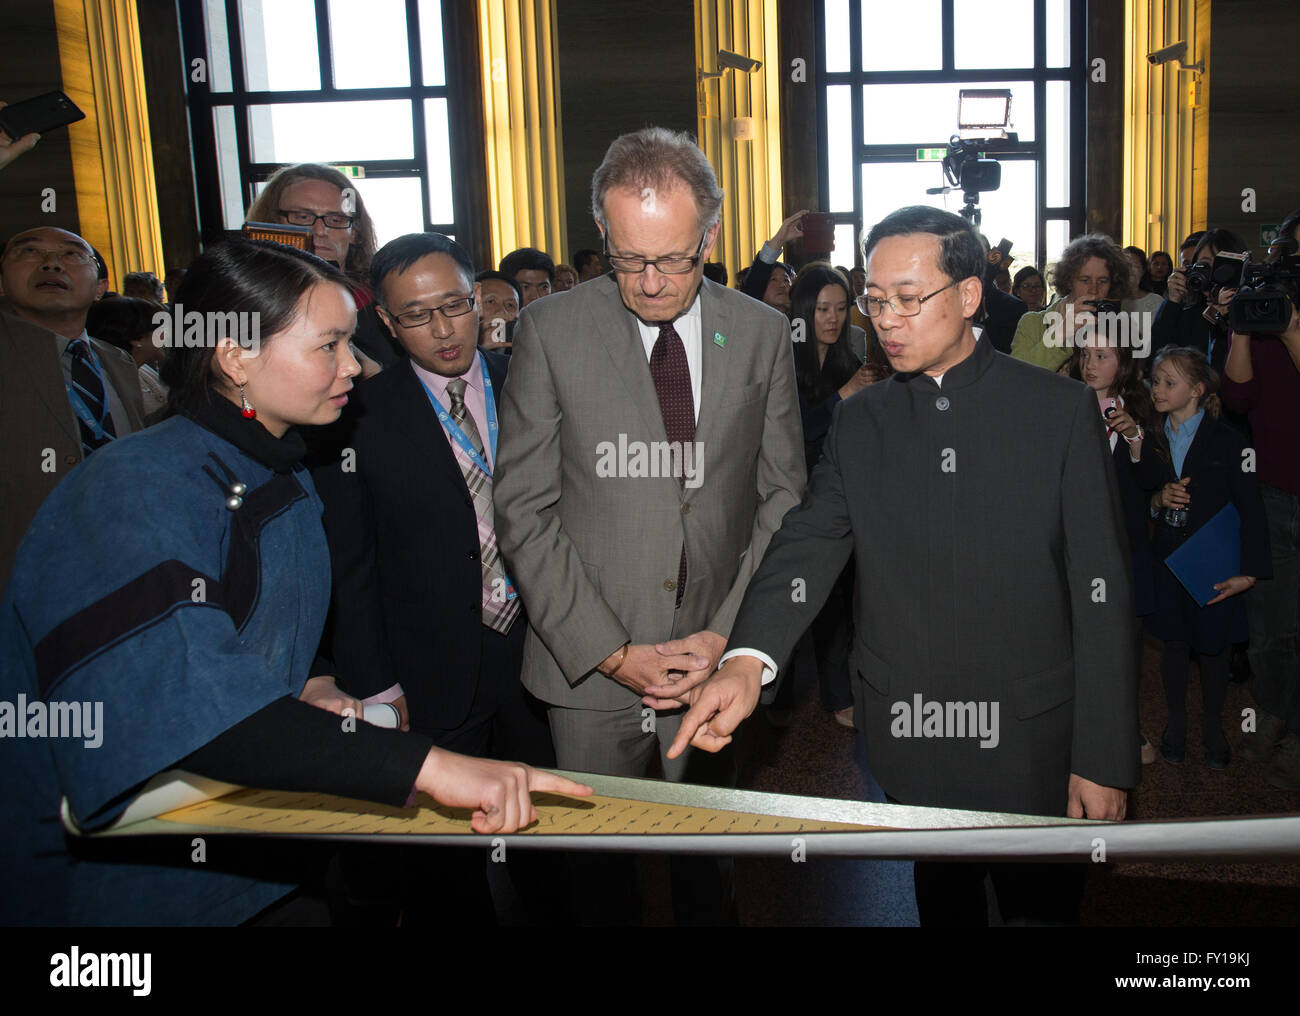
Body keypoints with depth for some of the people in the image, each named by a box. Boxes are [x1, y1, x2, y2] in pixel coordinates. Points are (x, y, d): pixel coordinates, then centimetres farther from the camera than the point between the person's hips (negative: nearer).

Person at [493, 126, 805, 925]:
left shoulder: (762, 333, 2)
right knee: (597, 866, 10)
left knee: (708, 861, 15)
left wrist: (730, 634, -5)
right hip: (591, 672, -1)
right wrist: (613, 652, -10)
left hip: (716, 661, 2)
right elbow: (523, 508, -5)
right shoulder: (553, 329, -5)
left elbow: (783, 498, 6)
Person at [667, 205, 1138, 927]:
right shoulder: (861, 422, 3)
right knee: (943, 900, 20)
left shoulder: (1060, 411, -6)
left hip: (1031, 744, -2)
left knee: (1039, 903, 14)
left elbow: (1101, 593, -7)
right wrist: (747, 658, -29)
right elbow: (808, 543, -10)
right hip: (908, 740, 3)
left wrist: (1103, 759, -9)